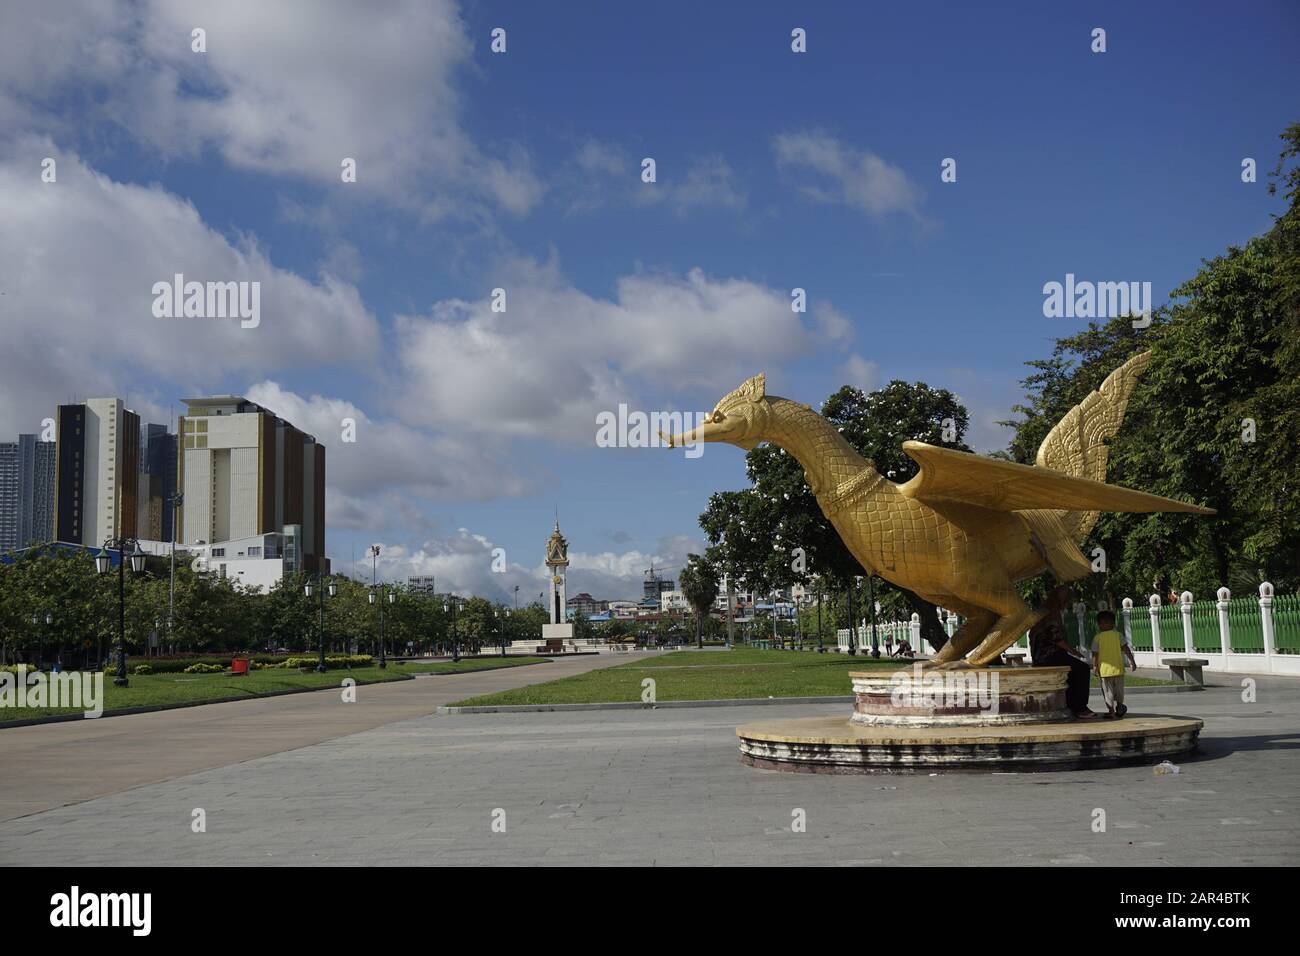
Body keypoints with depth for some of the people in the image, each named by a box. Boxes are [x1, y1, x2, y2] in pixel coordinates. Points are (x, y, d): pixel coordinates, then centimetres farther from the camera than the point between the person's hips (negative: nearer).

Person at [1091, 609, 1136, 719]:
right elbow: (1126, 649, -4)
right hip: (1118, 667, 2)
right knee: (1119, 688, 23)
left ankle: (1112, 712, 4)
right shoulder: (1118, 635, 1)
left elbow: (1095, 654, -7)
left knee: (1108, 691, 5)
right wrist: (1132, 661, 1)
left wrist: (1094, 666, 1)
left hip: (1105, 669, -2)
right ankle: (1120, 705, 28)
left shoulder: (1097, 638, -4)